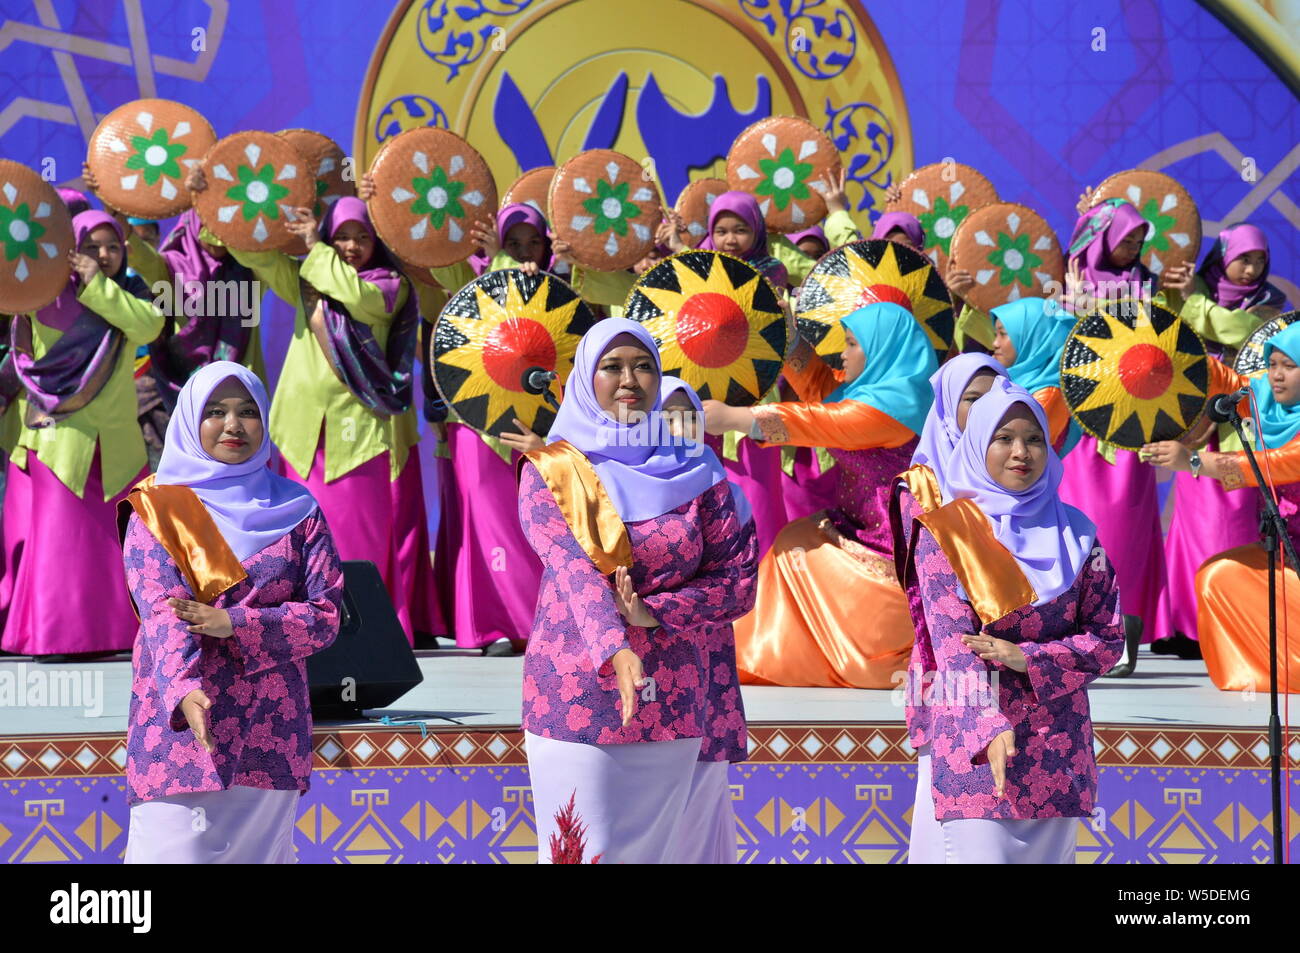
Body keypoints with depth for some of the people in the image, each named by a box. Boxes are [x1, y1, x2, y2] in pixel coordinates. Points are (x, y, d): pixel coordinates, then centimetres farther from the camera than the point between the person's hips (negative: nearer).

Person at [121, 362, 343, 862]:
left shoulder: (295, 510, 9)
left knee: (261, 847, 5)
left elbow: (328, 614, 0)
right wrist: (185, 689, -31)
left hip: (272, 727, 2)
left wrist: (233, 623, -14)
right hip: (181, 721, -2)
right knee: (179, 848, -8)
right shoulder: (157, 510, 2)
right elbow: (162, 612, -12)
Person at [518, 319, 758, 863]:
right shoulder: (551, 471, 0)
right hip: (575, 696, -2)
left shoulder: (694, 471, 6)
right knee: (586, 851, -3)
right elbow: (571, 568, -16)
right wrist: (615, 650, -34)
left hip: (670, 702, 2)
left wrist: (654, 612, -15)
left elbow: (738, 582, 1)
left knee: (651, 848, 7)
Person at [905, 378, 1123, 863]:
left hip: (1056, 744, 3)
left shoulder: (1074, 533, 7)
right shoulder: (947, 531, -2)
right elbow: (953, 643, -11)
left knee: (1047, 853, 7)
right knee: (977, 850, -10)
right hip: (970, 741, -3)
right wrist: (991, 728, -25)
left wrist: (1027, 657, -11)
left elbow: (1108, 637, 5)